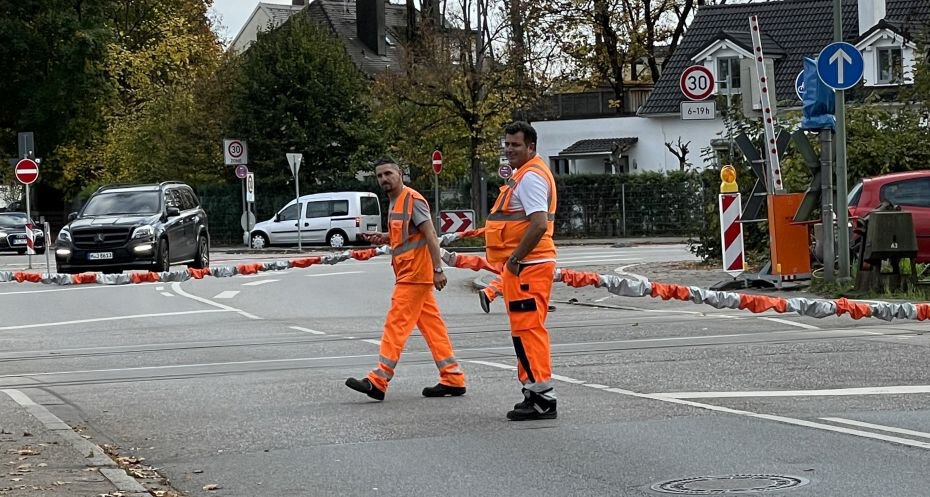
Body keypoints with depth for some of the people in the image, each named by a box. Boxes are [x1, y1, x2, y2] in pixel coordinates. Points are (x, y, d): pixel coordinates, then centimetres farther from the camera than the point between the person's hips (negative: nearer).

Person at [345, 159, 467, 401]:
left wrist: (438, 269, -23)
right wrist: (383, 238, 9)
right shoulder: (395, 201, 17)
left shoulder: (412, 200, -13)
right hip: (412, 274, 10)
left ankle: (378, 381, -10)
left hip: (414, 274, -10)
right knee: (432, 325, 9)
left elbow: (430, 235, -18)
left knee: (396, 324, -10)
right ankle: (452, 379, 11)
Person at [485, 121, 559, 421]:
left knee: (527, 330, -10)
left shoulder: (530, 177, -14)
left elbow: (539, 224, -26)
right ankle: (536, 394, 20)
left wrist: (515, 258, -20)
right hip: (525, 265, 11)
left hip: (526, 267, -11)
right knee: (527, 330, 15)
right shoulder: (526, 174, 20)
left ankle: (542, 398, -10)